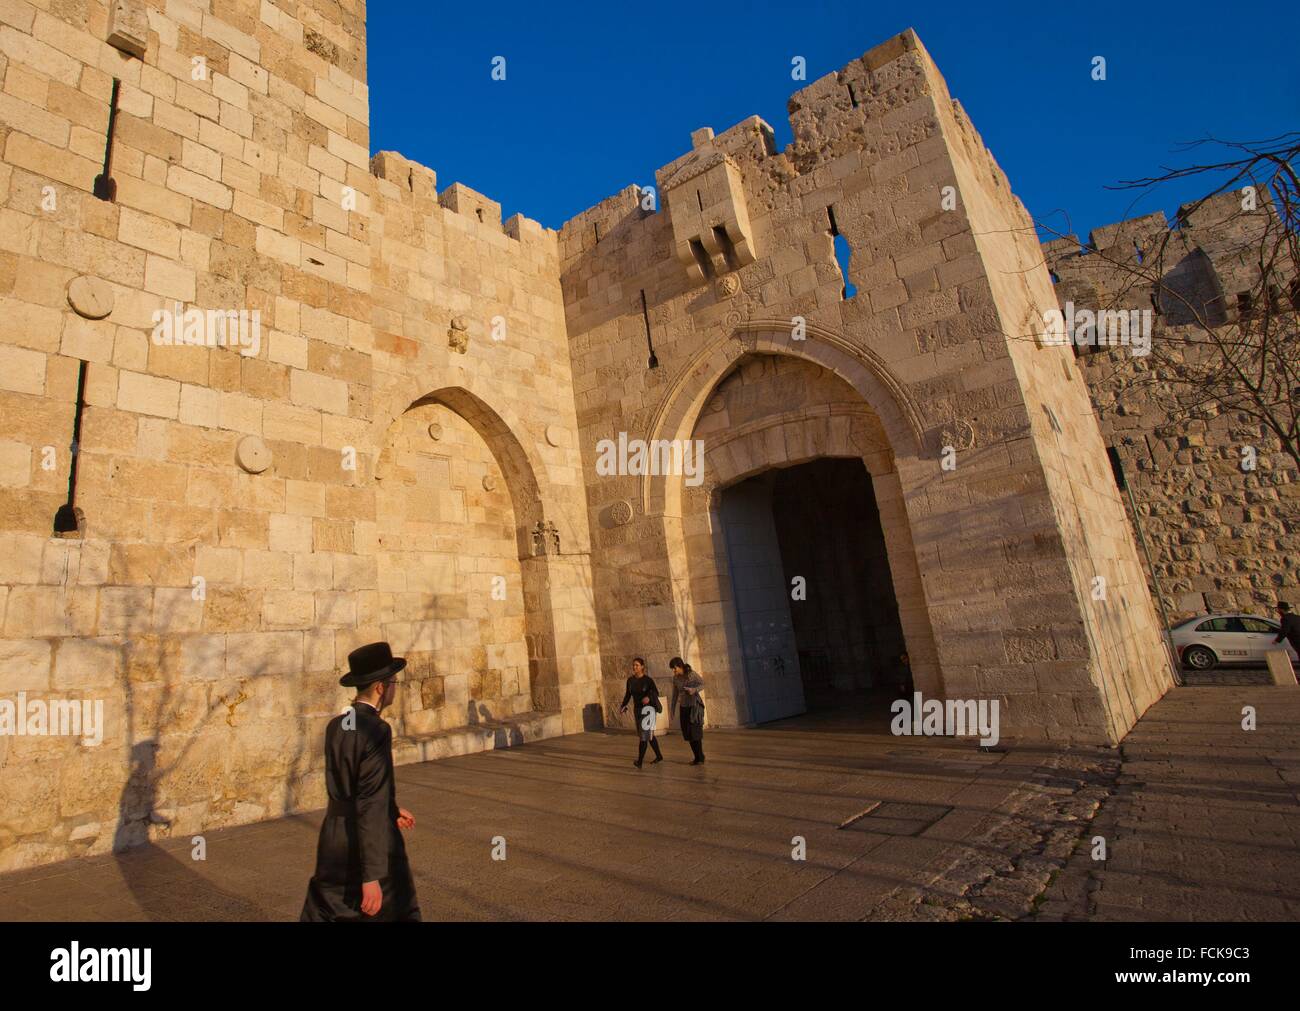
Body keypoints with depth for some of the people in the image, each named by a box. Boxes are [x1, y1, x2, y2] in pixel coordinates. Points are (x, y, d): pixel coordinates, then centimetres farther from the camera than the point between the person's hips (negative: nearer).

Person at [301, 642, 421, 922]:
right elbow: (371, 807, -25)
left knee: (322, 913, 17)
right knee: (398, 911, 14)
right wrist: (372, 877, -22)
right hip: (372, 844, -7)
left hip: (334, 838, 7)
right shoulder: (377, 731, -23)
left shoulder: (335, 726, 3)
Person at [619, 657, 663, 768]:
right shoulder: (630, 680, 2)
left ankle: (639, 761, -11)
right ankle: (659, 756, 30)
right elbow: (628, 695, 5)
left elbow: (656, 693, -16)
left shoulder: (648, 680, -13)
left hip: (648, 708, -6)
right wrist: (623, 706, -10)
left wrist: (649, 697, -36)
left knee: (644, 734, -11)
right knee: (649, 734, 15)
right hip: (638, 709, 6)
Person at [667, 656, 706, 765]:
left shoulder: (692, 675, -15)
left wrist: (694, 690, -22)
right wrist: (671, 712, 8)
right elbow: (675, 696, 8)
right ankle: (697, 758, 16)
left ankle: (701, 758, 5)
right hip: (684, 707, 5)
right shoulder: (675, 678, 0)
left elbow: (703, 684, -2)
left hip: (695, 706, -5)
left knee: (695, 733, -8)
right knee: (688, 735, 4)